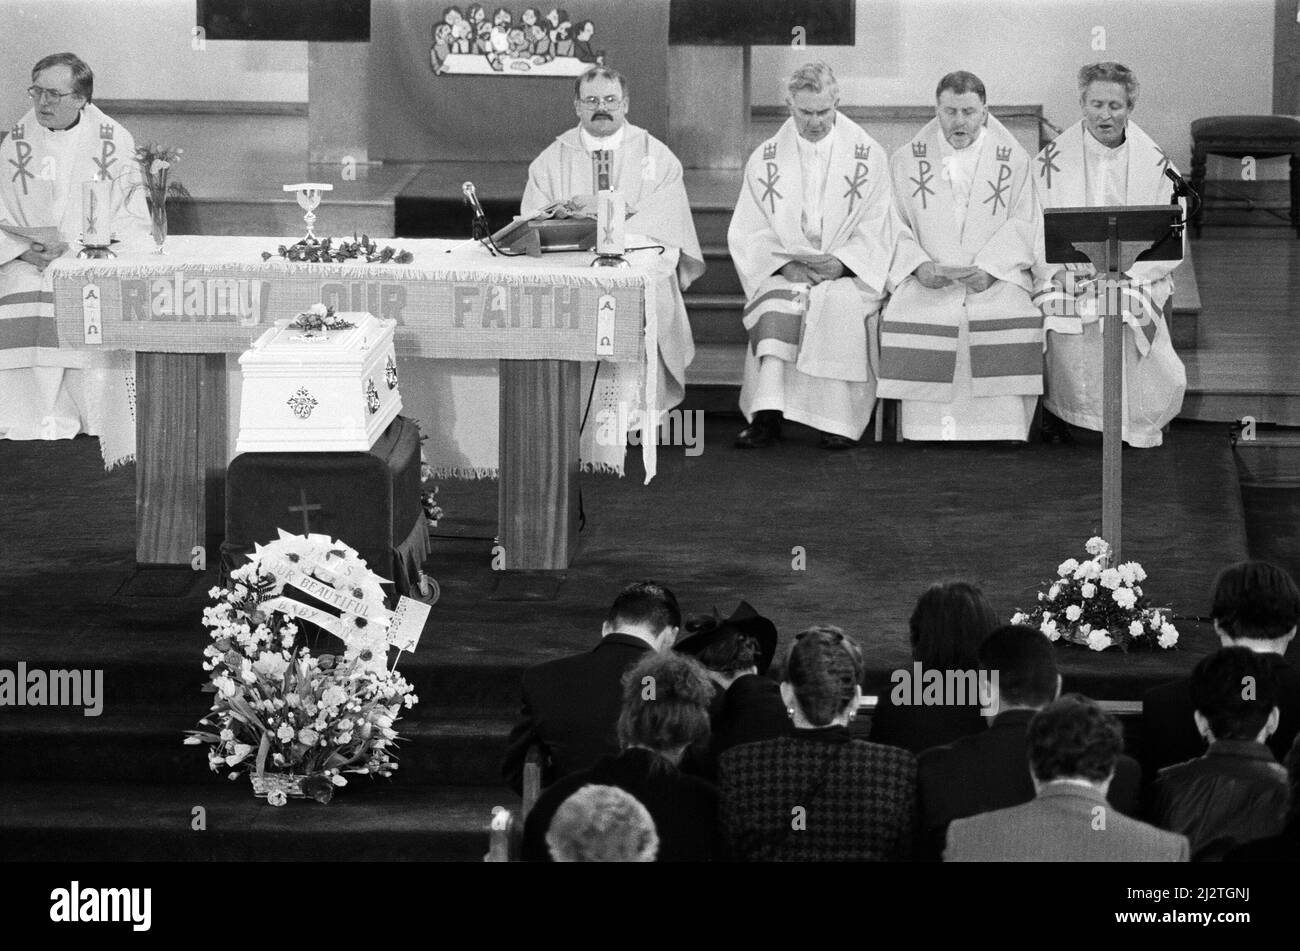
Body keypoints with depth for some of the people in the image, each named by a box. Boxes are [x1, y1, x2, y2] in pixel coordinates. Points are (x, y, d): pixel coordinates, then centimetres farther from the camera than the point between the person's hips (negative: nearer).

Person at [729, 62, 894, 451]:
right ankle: (767, 415, -41)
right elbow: (749, 233, 6)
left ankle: (838, 421, -32)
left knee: (840, 303, -35)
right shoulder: (765, 160, 10)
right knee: (778, 301, -33)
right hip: (784, 270, 1)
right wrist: (785, 264, -12)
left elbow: (875, 230, 1)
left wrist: (839, 262, -15)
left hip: (849, 272, -1)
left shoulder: (867, 156, 6)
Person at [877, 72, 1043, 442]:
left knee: (1015, 322, -31)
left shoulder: (1014, 161, 13)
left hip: (996, 278, 0)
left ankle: (1002, 437, -26)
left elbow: (1023, 225, 4)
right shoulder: (906, 161, 15)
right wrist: (918, 265, -11)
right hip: (927, 282, 0)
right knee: (911, 323, -30)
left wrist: (989, 267, -13)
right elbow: (892, 225, 8)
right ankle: (929, 439, -25)